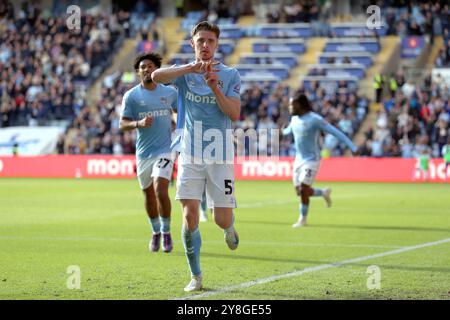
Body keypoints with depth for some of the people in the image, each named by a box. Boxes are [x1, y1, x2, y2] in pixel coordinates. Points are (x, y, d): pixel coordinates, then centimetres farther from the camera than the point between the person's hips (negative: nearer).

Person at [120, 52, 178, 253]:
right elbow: (122, 124, -2)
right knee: (149, 195, 10)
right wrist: (139, 123, -21)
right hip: (143, 152, 2)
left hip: (165, 150, -2)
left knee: (161, 191, -19)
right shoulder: (131, 96, 1)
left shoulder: (170, 92, 4)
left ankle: (166, 232, -2)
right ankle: (155, 232, 32)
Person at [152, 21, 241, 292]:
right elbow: (156, 76, -20)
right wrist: (192, 67, -31)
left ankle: (229, 228, 38)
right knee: (190, 215, -10)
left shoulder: (230, 75, 2)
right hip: (191, 154, 0)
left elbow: (234, 114, -8)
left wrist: (214, 86, -19)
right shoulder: (184, 72, 2)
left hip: (220, 155, 0)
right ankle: (196, 277, 3)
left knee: (222, 219, -1)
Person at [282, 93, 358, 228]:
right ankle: (324, 192, 31)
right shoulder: (294, 119, 4)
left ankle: (302, 219, 6)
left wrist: (353, 147, -20)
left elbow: (336, 132, -17)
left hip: (311, 160, -7)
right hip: (299, 159, 7)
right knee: (299, 191, 5)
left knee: (303, 190, -12)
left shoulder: (315, 119, -18)